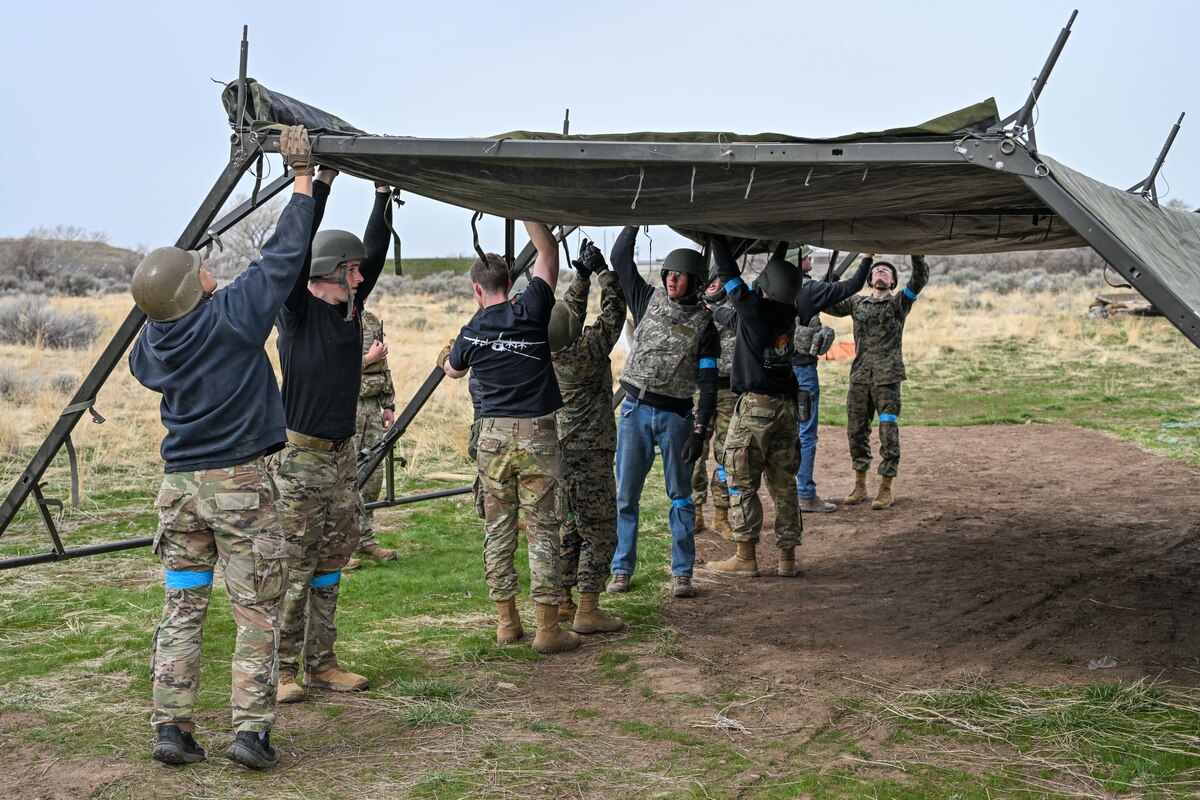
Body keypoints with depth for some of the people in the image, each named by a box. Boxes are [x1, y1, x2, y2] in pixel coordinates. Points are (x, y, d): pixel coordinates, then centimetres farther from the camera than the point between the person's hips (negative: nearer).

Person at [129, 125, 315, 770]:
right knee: (256, 613, 2)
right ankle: (251, 731, 0)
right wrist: (303, 176, 3)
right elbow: (283, 253, -7)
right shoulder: (234, 314, -13)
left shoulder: (153, 341, 3)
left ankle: (171, 728, 11)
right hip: (239, 482, -5)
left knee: (182, 608, 11)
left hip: (179, 482, 5)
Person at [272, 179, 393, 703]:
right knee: (293, 568, -3)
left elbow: (375, 250, 16)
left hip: (342, 457, 7)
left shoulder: (350, 307, 10)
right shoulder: (297, 310, -9)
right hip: (300, 458, -7)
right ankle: (281, 670, 5)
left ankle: (320, 664, 19)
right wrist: (321, 181, -18)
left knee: (330, 566, 11)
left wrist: (384, 191, 12)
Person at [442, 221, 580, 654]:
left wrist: (444, 357, 49)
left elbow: (453, 370, 26)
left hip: (493, 435, 3)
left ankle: (506, 621, 17)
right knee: (543, 530, 0)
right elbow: (549, 251, 6)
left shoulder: (470, 333, 3)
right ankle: (548, 627, 1)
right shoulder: (530, 311, -5)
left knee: (497, 529, 11)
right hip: (536, 433, -3)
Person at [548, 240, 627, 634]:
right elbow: (614, 309, -9)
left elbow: (572, 309, 18)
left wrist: (582, 274, 19)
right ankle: (587, 611, -2)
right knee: (600, 531, -2)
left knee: (571, 527, 17)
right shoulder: (588, 351, -19)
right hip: (590, 453, -8)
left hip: (563, 450, 8)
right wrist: (602, 271, 2)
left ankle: (561, 601, 23)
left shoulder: (549, 353, 1)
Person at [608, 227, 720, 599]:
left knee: (680, 496, 5)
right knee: (625, 495, 4)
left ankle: (681, 573, 11)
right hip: (634, 411, 2)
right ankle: (621, 569, 13)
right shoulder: (648, 300, 7)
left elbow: (708, 383, -4)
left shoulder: (703, 324, -1)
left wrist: (700, 431, -11)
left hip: (676, 417, -2)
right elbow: (620, 258, 7)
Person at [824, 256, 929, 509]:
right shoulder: (857, 303, 18)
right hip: (859, 376, 4)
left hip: (887, 377, -3)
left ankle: (886, 489, 2)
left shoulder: (899, 302, 8)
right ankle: (860, 486, 18)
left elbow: (920, 279, -5)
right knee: (856, 430, 7)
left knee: (888, 432, -5)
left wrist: (916, 255, -16)